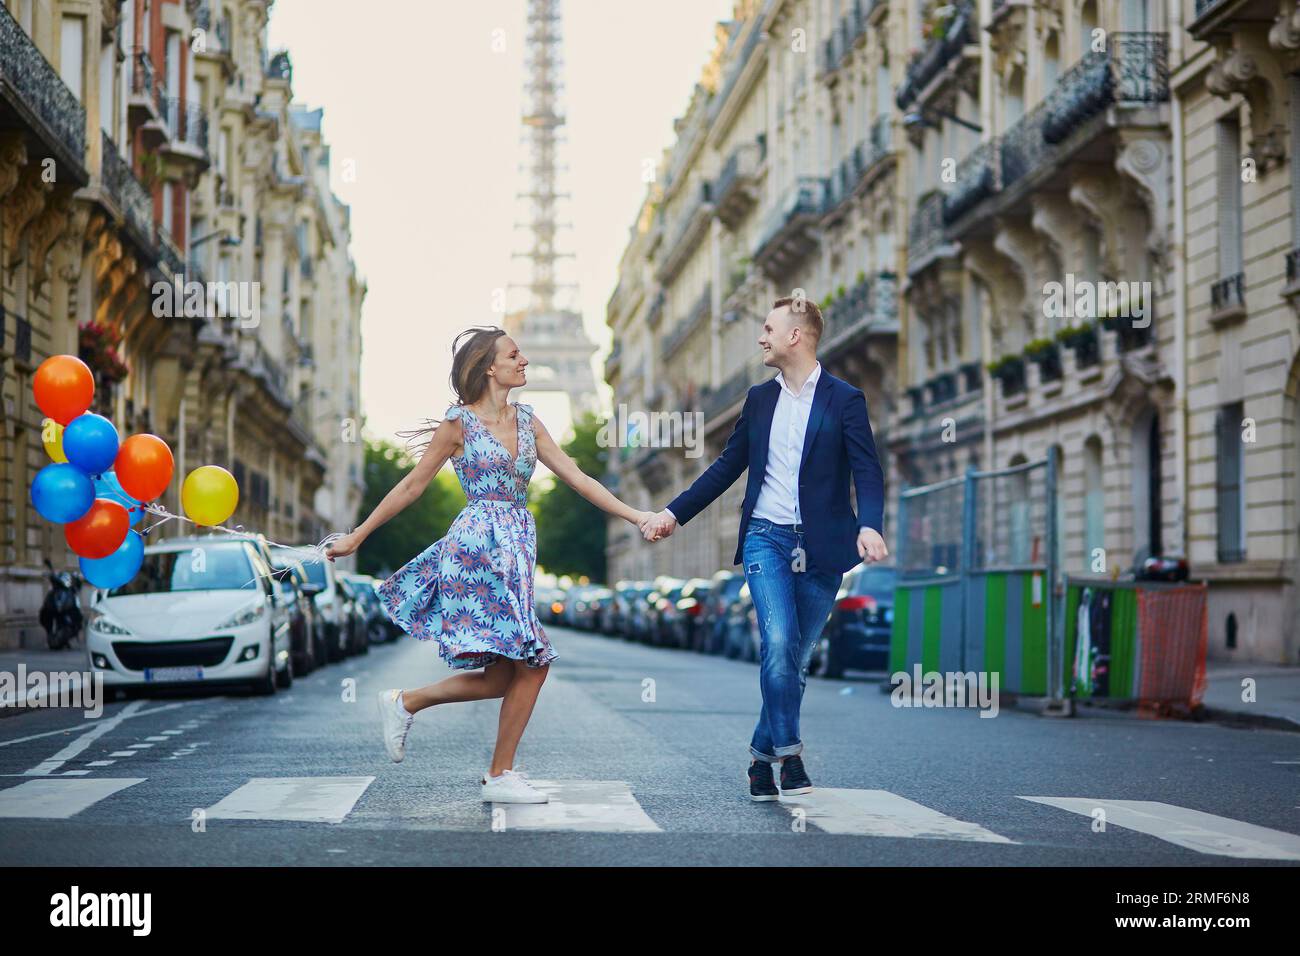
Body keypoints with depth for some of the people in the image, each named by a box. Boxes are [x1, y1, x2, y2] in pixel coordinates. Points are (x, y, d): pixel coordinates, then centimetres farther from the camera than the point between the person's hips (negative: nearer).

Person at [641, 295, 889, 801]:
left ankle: (762, 756, 17)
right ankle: (788, 752, -11)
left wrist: (870, 525, -27)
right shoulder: (760, 398, 12)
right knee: (778, 643, -18)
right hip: (766, 537, 2)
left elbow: (867, 472, -8)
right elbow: (728, 466, 19)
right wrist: (674, 513, 14)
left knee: (795, 658, 4)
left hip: (819, 547, -2)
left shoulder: (845, 399, -1)